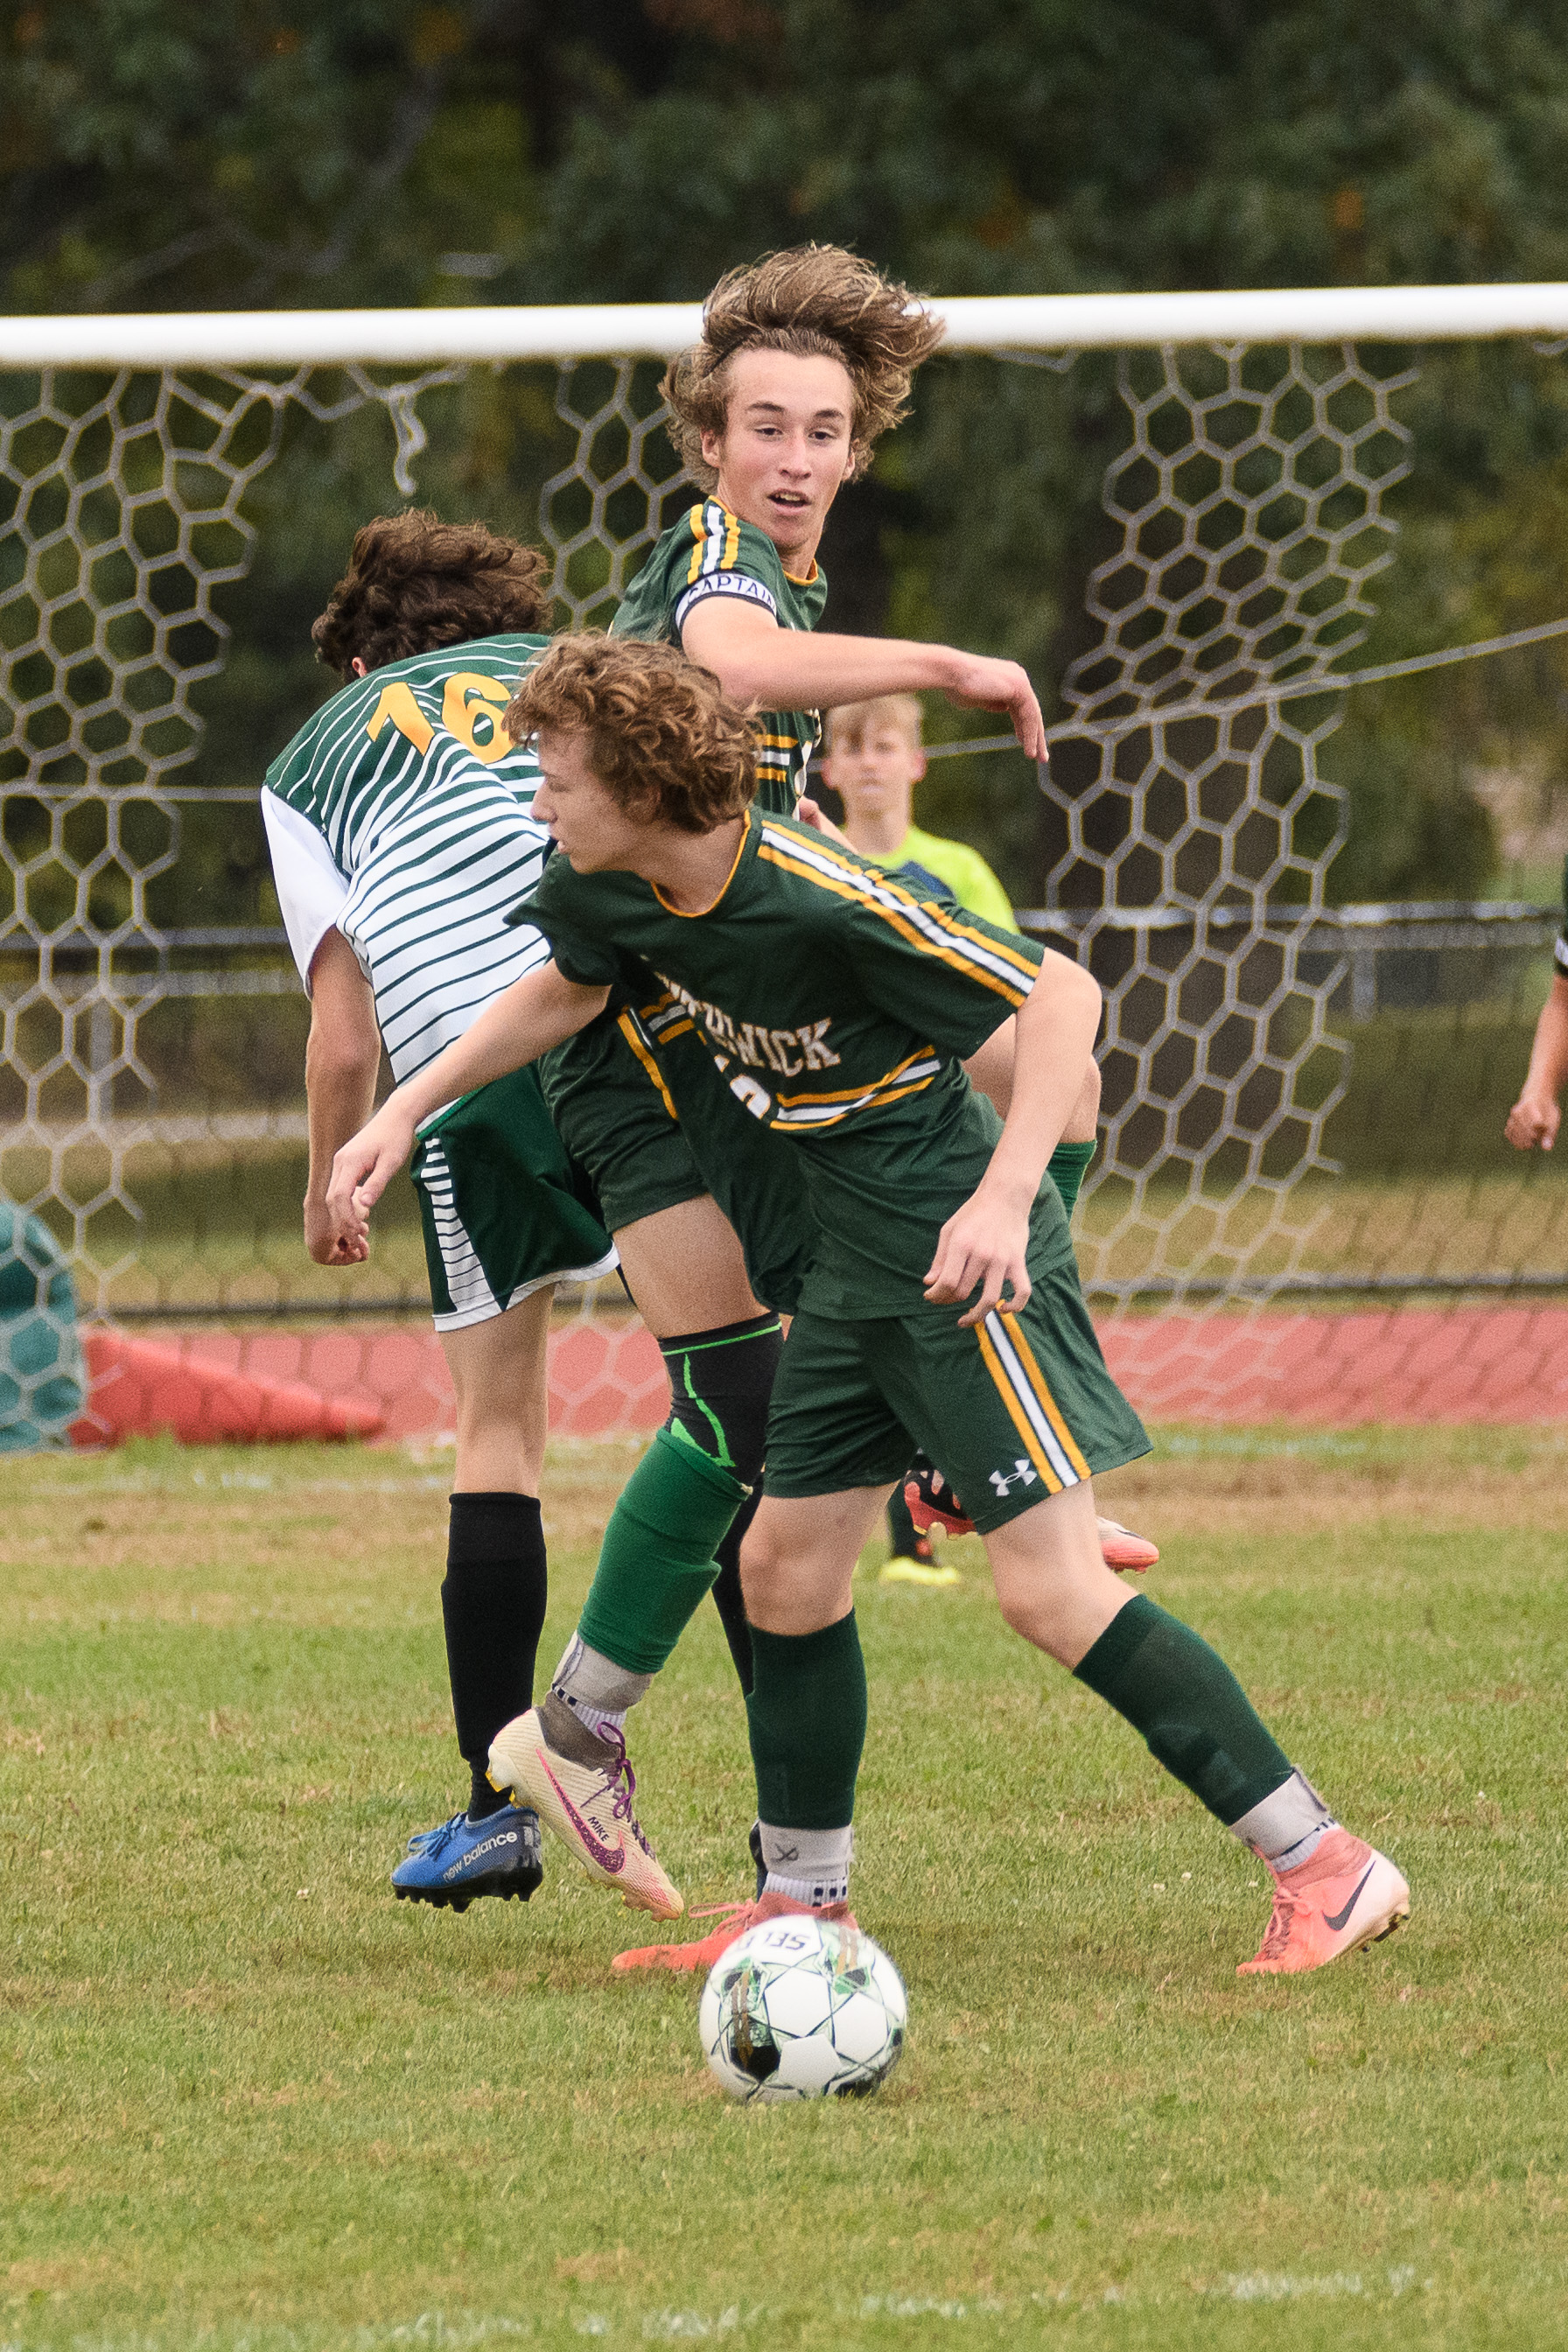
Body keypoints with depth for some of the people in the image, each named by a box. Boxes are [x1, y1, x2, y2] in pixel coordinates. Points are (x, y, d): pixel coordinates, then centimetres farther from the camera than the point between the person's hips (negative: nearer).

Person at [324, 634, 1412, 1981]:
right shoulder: (617, 896, 0)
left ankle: (1328, 1870, -11)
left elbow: (1062, 993, -22)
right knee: (786, 1572, 10)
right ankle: (804, 1905, 23)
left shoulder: (821, 898, -26)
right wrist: (406, 1113, 21)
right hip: (855, 1264, 9)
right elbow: (563, 995, 25)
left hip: (967, 1252, -9)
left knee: (1052, 1591, -15)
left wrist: (1003, 1199, -32)